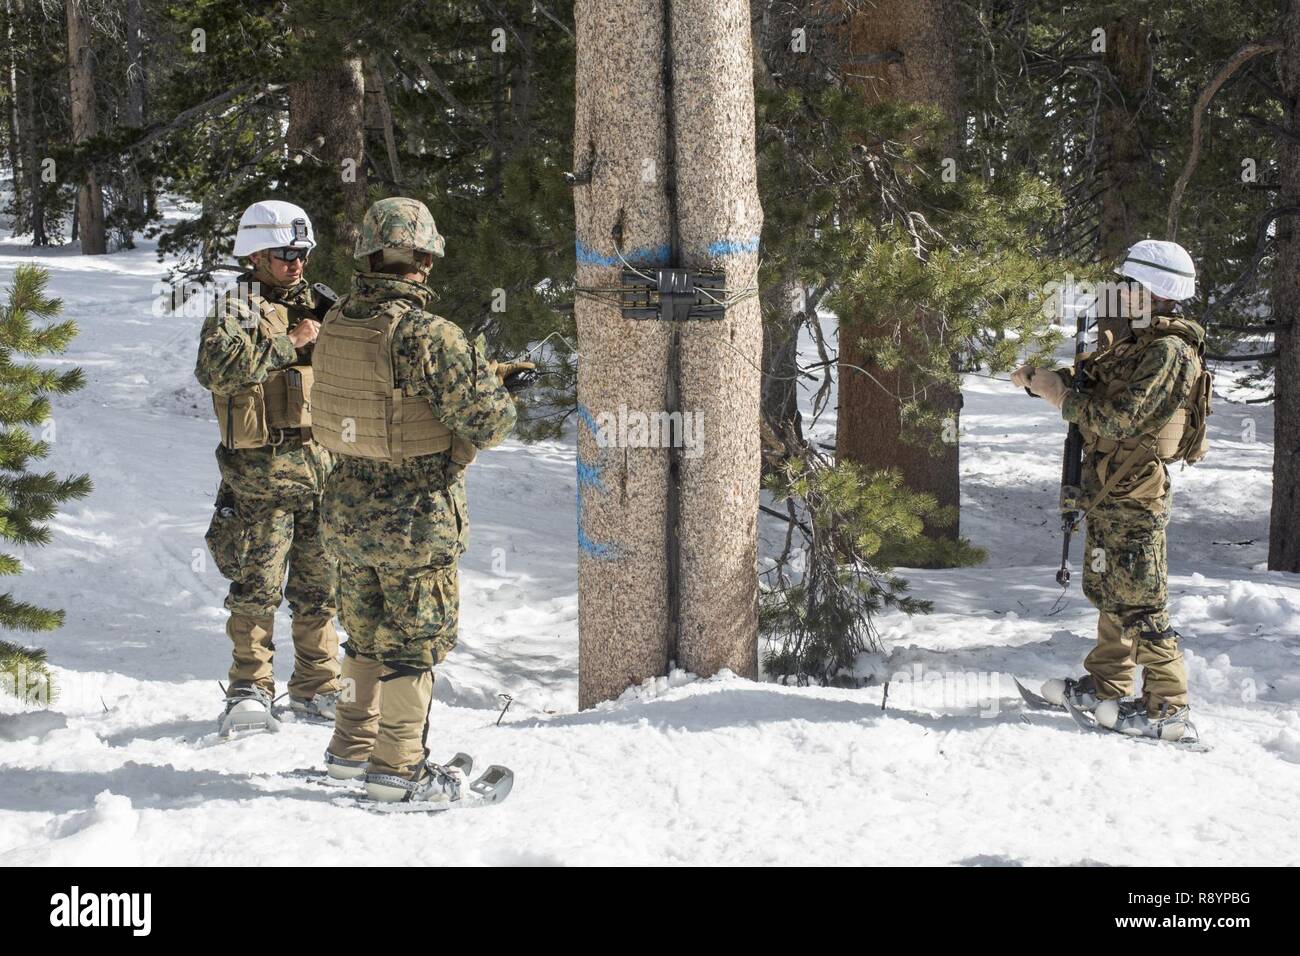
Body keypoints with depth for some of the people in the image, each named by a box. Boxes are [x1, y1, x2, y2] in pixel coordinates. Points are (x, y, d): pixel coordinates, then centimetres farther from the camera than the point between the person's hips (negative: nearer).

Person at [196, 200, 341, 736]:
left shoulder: (312, 306, 18)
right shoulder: (236, 308, 0)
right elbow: (214, 368, -19)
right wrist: (288, 343, -17)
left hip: (320, 464, 5)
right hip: (261, 468, -5)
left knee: (319, 584, 9)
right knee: (257, 585, -5)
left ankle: (316, 687, 18)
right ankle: (249, 690, 4)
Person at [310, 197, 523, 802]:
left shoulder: (336, 323, 0)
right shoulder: (429, 336, -23)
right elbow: (488, 422, -21)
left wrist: (478, 377, 15)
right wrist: (487, 377, 1)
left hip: (348, 511, 7)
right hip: (416, 520, -7)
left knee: (366, 634, 22)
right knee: (414, 642, 7)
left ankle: (352, 747, 33)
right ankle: (397, 768, 14)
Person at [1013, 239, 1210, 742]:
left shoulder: (1169, 351, -16)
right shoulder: (1136, 342, 15)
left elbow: (1118, 418, -24)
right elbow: (1092, 390, 16)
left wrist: (1061, 396, -14)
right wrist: (1043, 378, -1)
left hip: (1135, 496, -10)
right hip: (1108, 492, 10)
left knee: (1139, 602, -8)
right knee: (1108, 591, 18)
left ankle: (1168, 707, -4)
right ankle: (1108, 685, 30)